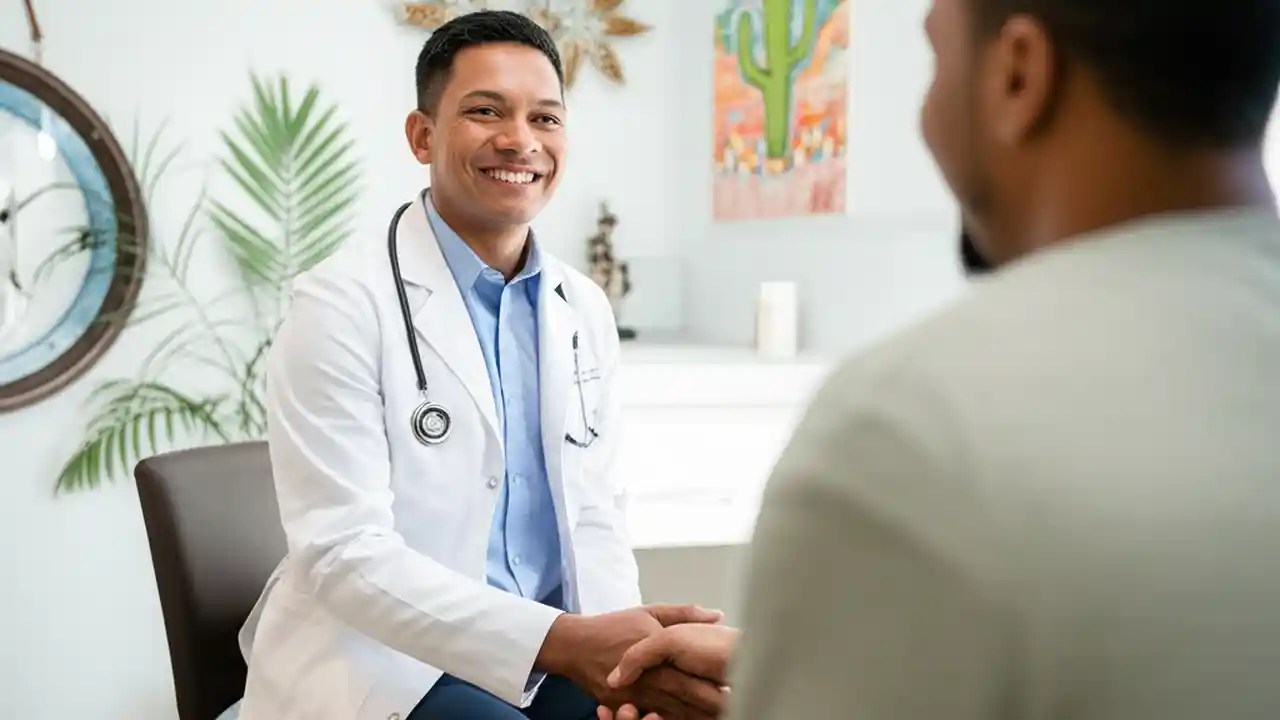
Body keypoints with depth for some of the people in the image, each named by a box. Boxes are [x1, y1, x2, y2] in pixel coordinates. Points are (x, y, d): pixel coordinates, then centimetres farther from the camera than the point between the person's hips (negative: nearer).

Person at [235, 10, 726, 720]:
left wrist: (622, 649, -12)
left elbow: (593, 512, 8)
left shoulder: (584, 310, 7)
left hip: (553, 652, 6)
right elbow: (344, 554, -18)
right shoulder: (341, 304, -12)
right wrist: (564, 641, -27)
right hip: (381, 657, -6)